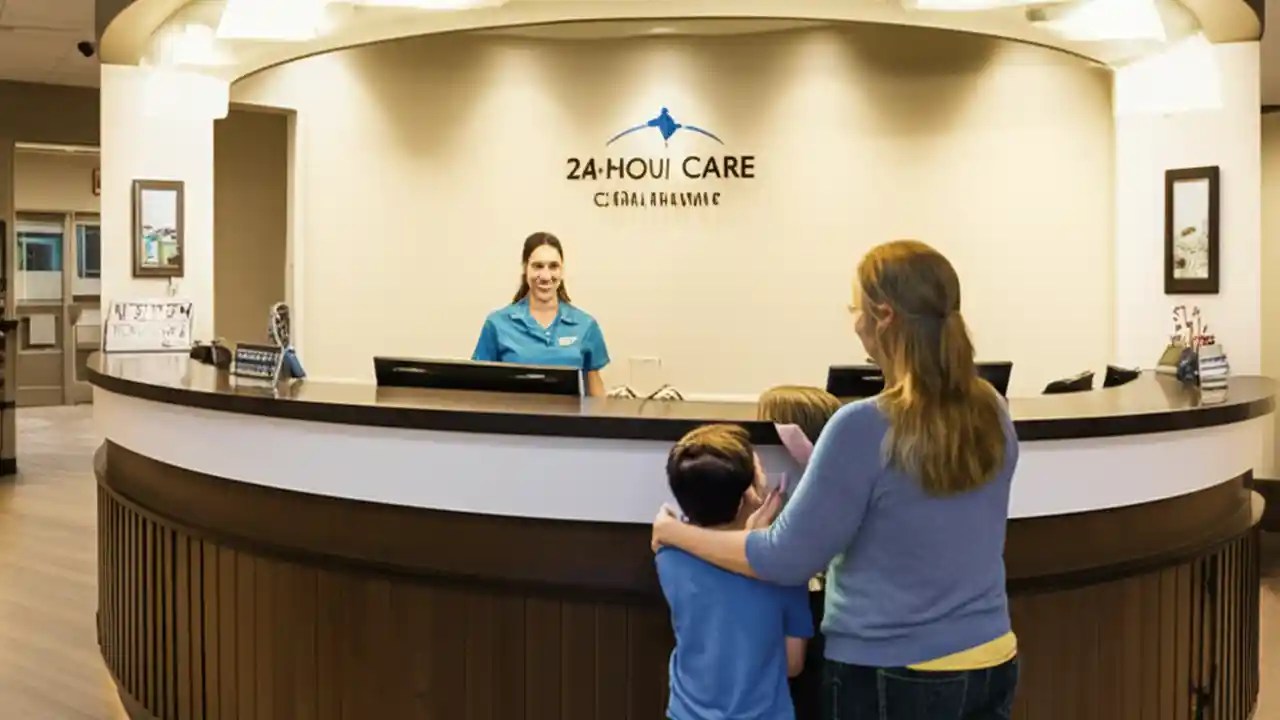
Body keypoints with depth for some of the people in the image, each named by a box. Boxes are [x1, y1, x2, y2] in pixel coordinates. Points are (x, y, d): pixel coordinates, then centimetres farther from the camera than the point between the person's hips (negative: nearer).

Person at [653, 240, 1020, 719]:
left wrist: (676, 533, -2)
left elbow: (786, 559, -15)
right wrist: (824, 468, 20)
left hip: (892, 676, -6)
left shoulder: (864, 427, -22)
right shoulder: (991, 412, -2)